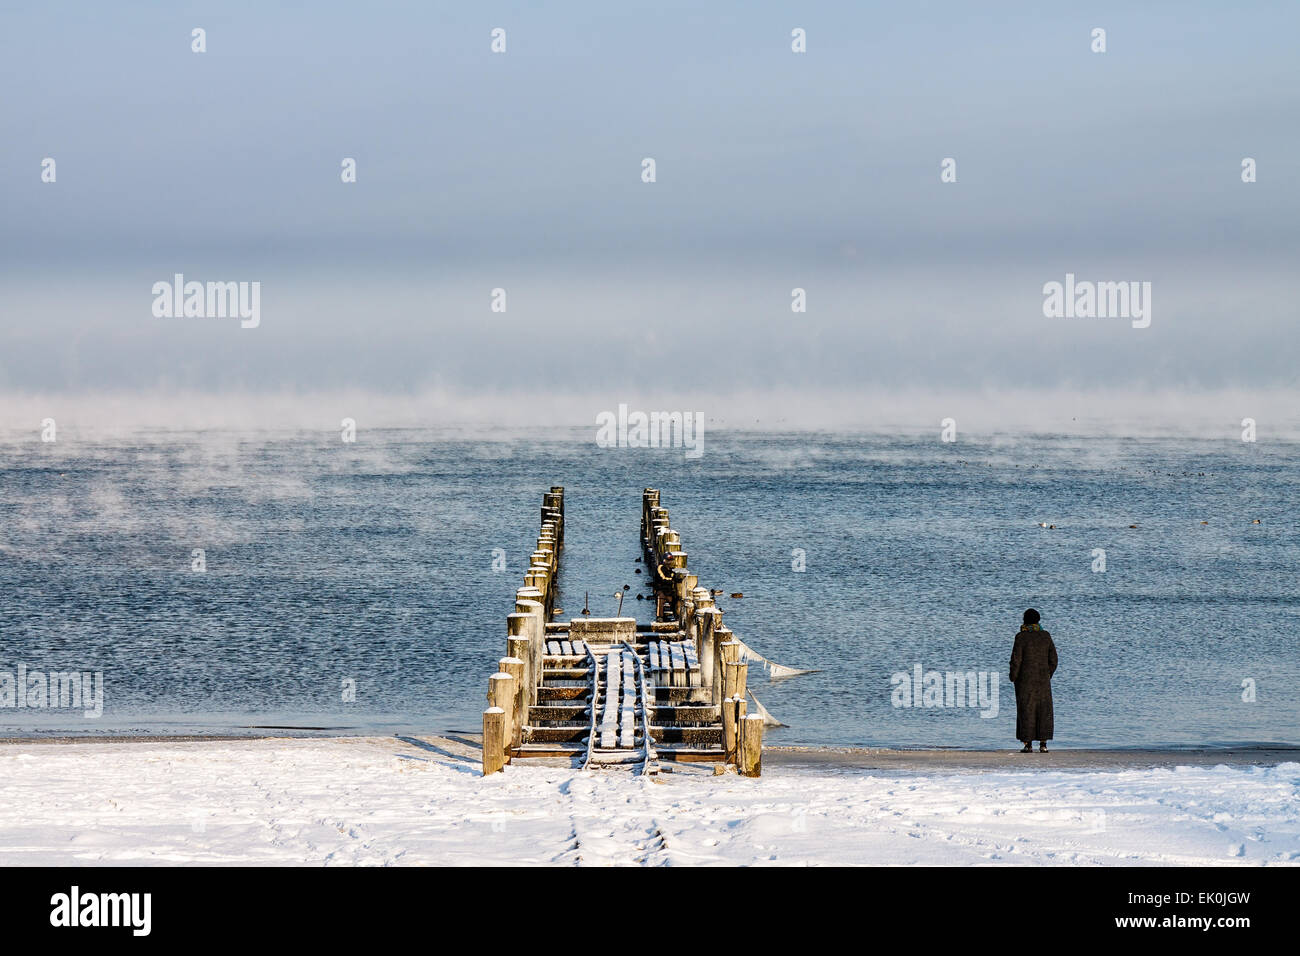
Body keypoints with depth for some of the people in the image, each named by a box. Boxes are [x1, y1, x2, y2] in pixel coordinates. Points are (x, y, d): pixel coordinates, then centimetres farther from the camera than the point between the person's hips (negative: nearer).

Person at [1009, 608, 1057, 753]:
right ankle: (1043, 744, 2)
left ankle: (1028, 745, -2)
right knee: (1043, 711, 7)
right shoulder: (1046, 636, 3)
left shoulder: (1021, 637, -8)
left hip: (1025, 679, -3)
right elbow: (1053, 659, 5)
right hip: (1043, 679, 3)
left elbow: (1016, 660, -11)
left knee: (1026, 711, 1)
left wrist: (1013, 678, 2)